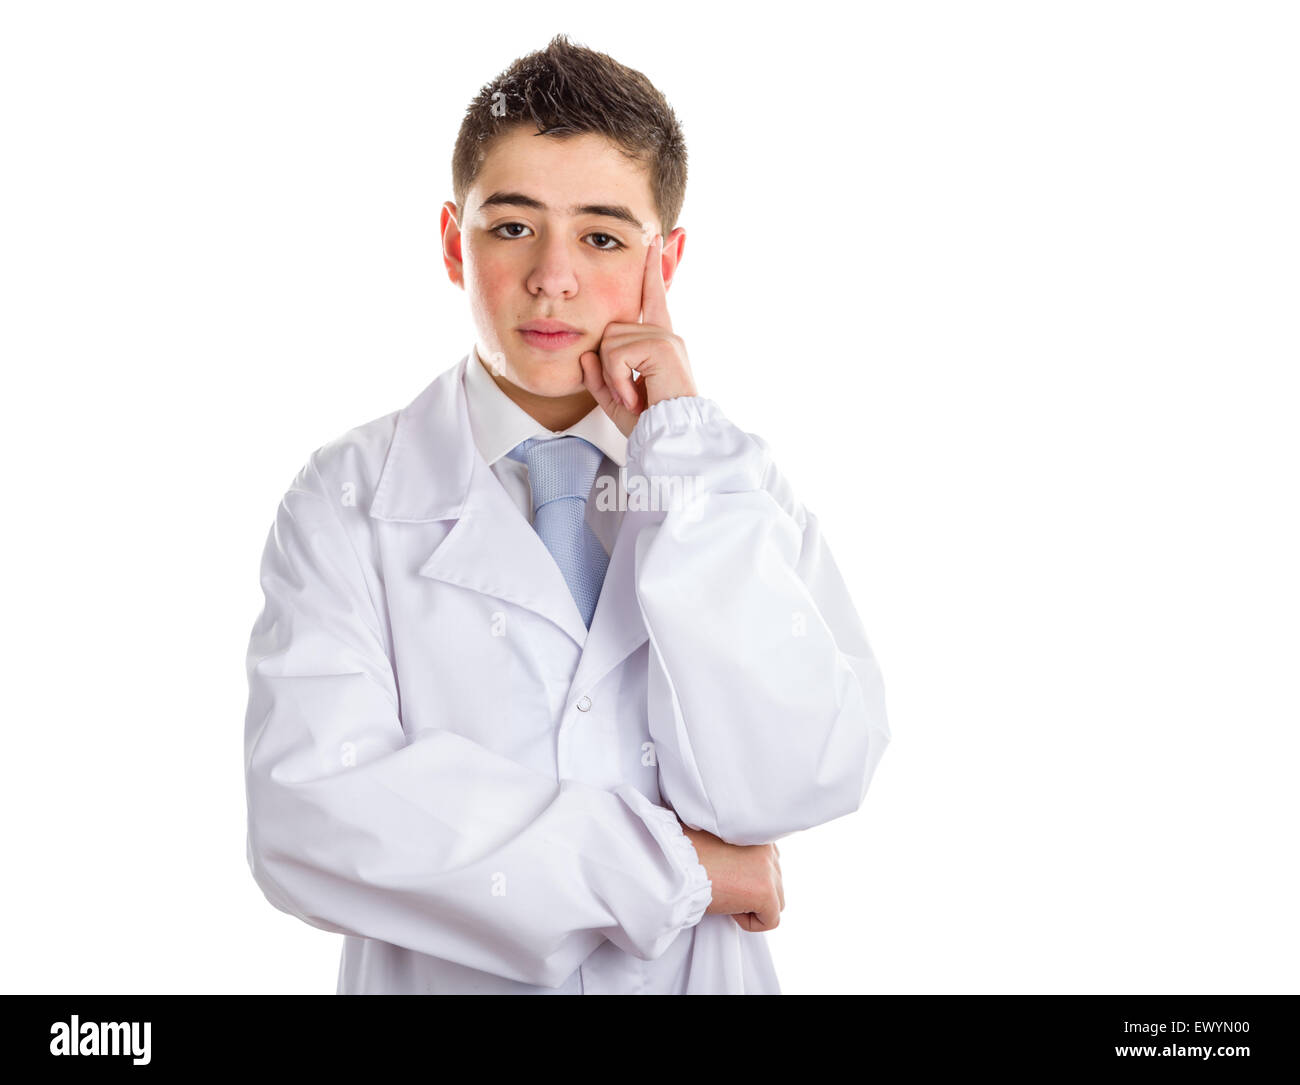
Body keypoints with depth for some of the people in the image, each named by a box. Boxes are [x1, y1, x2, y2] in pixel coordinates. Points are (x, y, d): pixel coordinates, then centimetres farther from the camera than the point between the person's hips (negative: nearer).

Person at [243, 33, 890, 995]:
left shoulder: (741, 484, -5)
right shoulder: (350, 498, -10)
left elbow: (795, 787, -18)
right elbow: (307, 814, -22)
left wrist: (683, 450, -18)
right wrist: (677, 869, -20)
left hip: (700, 978, 2)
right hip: (439, 975, -1)